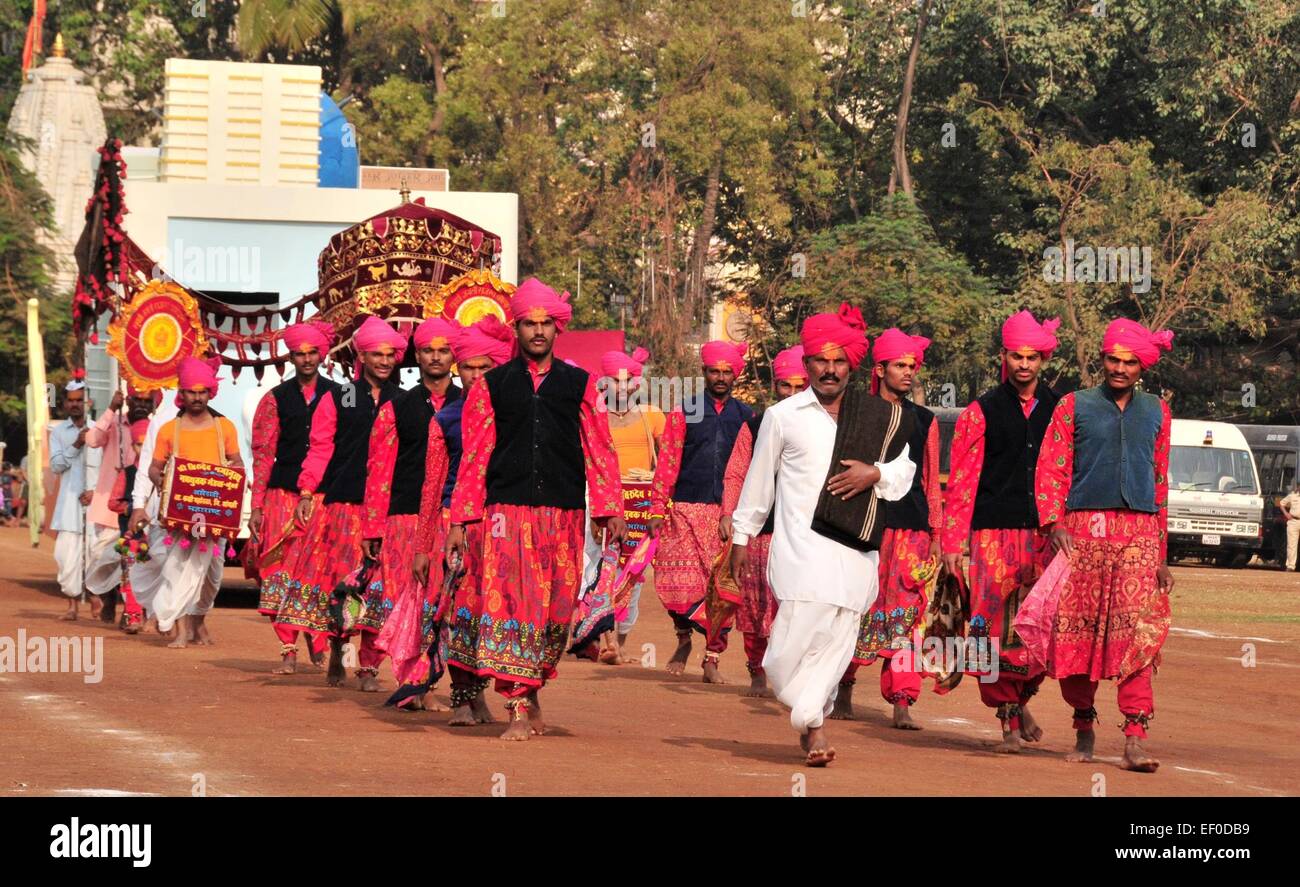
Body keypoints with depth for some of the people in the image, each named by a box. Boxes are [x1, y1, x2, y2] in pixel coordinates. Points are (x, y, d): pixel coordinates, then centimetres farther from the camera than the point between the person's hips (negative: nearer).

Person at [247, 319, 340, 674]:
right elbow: (263, 455, 7)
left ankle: (319, 645, 9)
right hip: (284, 496, 1)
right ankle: (288, 652, 0)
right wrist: (257, 506, 1)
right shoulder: (276, 399, 9)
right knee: (282, 573, -4)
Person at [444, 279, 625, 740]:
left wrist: (610, 510, 0)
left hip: (563, 515, 1)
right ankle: (519, 710, -10)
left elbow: (599, 451, 8)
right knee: (510, 606, -10)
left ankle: (532, 690, 24)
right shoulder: (492, 386, 8)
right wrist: (459, 520, 5)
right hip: (508, 512, -1)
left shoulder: (580, 385, 10)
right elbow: (474, 457, 8)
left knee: (556, 611, 4)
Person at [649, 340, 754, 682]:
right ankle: (684, 639, 21)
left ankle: (712, 659, 5)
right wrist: (657, 509, -3)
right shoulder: (684, 413, 7)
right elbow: (667, 462, 4)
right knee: (679, 583, -5)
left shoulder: (746, 417, 11)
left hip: (728, 513, 1)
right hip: (686, 509, -1)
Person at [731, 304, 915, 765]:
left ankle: (811, 719, 10)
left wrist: (875, 474, -3)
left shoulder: (879, 418, 11)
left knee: (836, 638, -3)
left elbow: (904, 472, 18)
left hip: (856, 547, 2)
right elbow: (759, 479, 14)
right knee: (801, 627, -16)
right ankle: (813, 721, 4)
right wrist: (742, 536, 15)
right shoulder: (783, 416, 7)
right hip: (801, 542, -2)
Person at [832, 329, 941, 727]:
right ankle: (843, 693, 16)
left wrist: (936, 535, 9)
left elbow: (931, 482, 14)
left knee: (903, 617, -5)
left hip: (912, 529, 1)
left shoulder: (924, 421, 13)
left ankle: (902, 704, -9)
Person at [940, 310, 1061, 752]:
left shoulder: (1061, 411, 11)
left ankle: (1021, 699, 22)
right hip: (994, 534, -2)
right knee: (995, 627, -6)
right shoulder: (982, 413, 5)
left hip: (1046, 534, 2)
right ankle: (1008, 720, 2)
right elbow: (961, 482, 4)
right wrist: (952, 543, -2)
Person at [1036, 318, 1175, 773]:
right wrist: (1054, 522, -14)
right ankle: (1083, 728, 13)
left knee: (1137, 631, -11)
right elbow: (1050, 469, 3)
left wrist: (1161, 555, 16)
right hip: (1084, 529, -1)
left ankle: (1134, 738, -16)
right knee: (1078, 629, -1)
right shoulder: (1074, 406, 8)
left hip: (1139, 531, 1)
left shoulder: (1156, 412, 16)